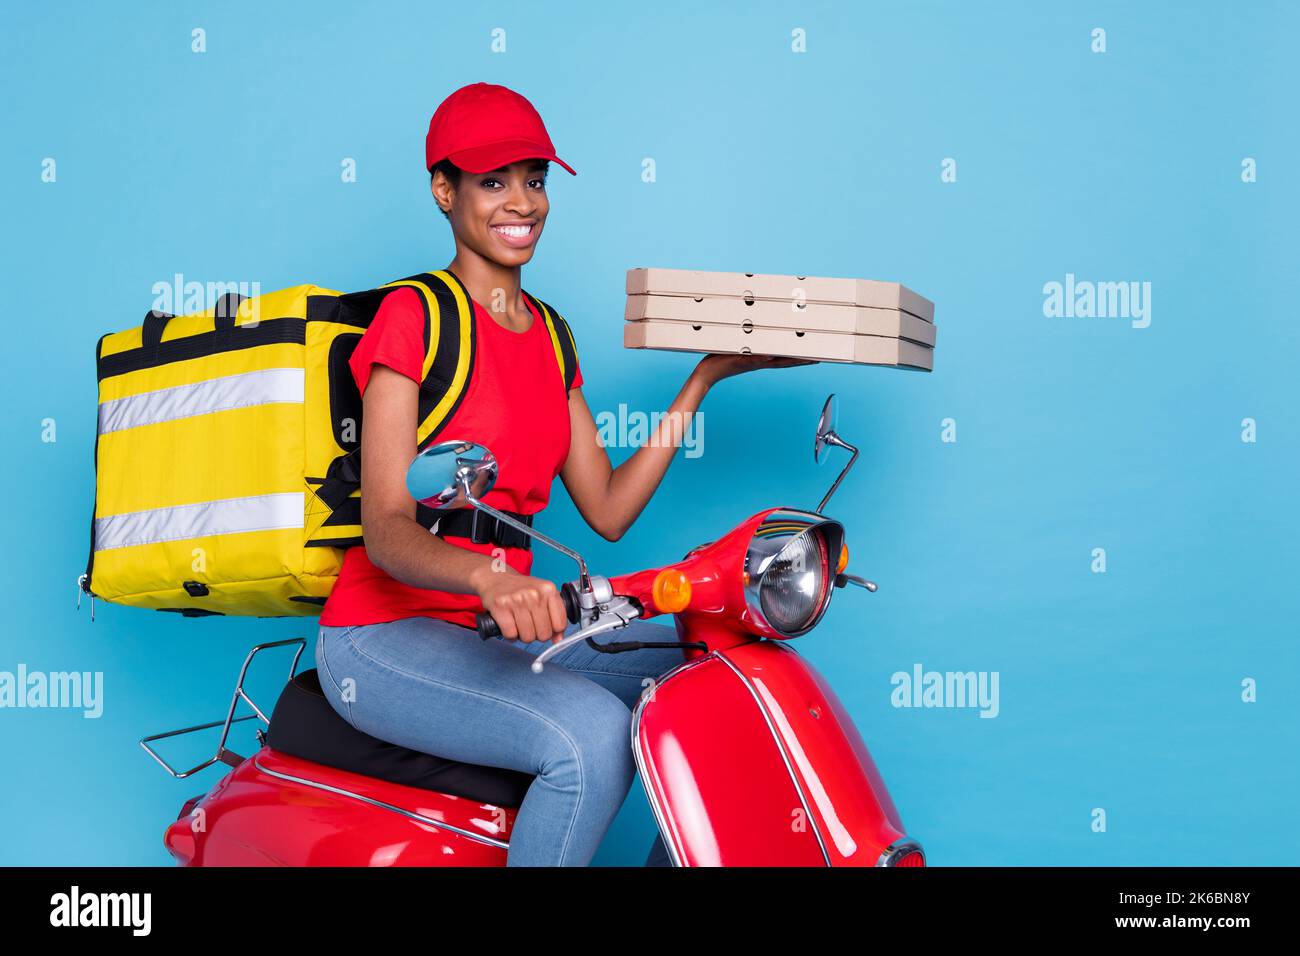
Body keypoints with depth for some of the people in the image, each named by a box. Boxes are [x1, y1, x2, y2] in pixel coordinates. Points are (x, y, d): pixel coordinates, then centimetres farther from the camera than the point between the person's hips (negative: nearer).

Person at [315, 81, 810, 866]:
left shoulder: (549, 334, 13)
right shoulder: (412, 315, -10)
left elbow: (609, 510, 7)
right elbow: (386, 528, -19)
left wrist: (705, 377, 7)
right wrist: (488, 575, -40)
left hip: (504, 625, 7)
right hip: (385, 637, -7)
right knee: (593, 735, -30)